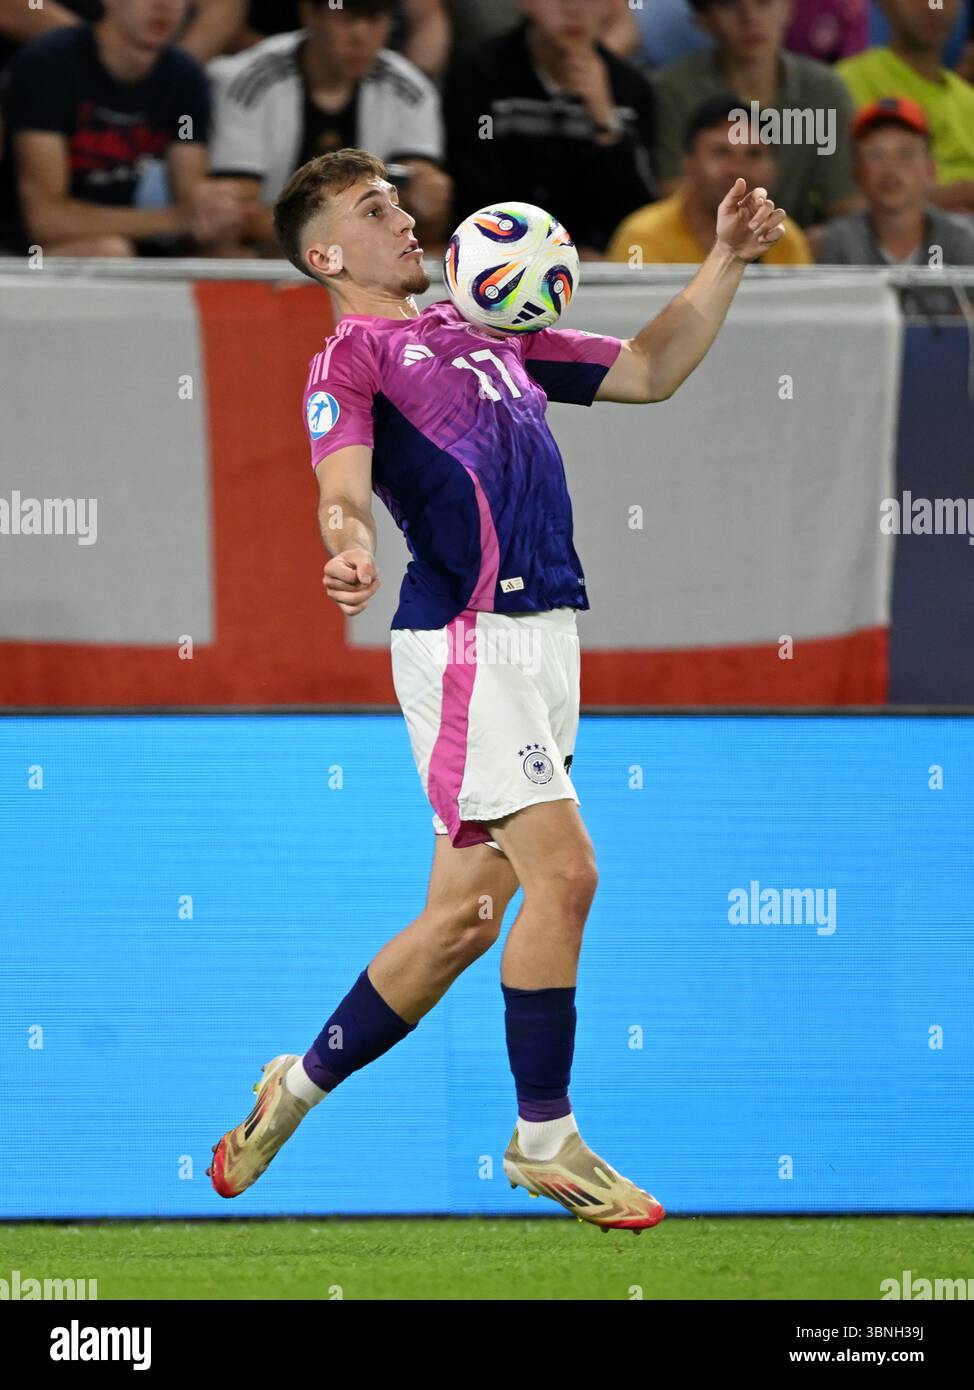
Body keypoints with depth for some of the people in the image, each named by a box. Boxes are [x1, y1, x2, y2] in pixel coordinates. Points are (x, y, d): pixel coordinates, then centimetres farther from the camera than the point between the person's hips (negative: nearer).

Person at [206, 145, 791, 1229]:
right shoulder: (349, 360, -3)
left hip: (542, 639, 8)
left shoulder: (483, 332, 21)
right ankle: (545, 1141, -3)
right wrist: (348, 547, -42)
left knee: (464, 916, 9)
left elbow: (648, 372, 26)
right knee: (564, 873, -14)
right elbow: (343, 488, -20)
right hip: (467, 640, -8)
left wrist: (727, 260, 16)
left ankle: (298, 1089, 24)